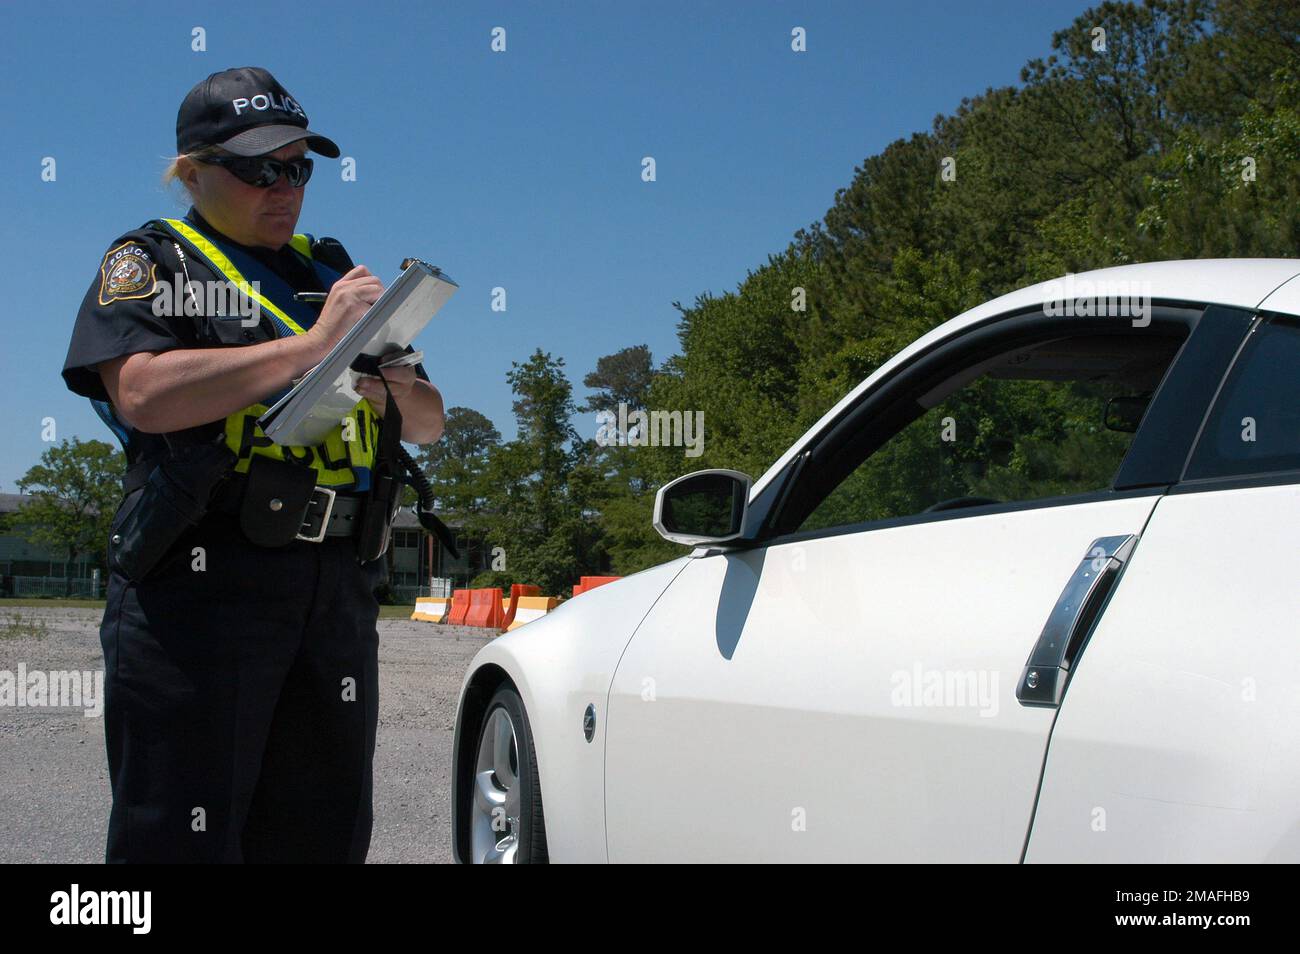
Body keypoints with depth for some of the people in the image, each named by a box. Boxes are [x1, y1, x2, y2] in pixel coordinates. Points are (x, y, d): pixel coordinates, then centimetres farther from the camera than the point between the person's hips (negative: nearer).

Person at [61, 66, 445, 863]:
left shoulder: (332, 274, 22)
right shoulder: (152, 261, 7)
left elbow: (431, 424, 21)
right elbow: (146, 394, -14)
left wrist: (396, 388, -2)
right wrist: (312, 346, -12)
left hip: (339, 582, 6)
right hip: (200, 579, -5)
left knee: (324, 838, 8)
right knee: (184, 840, -5)